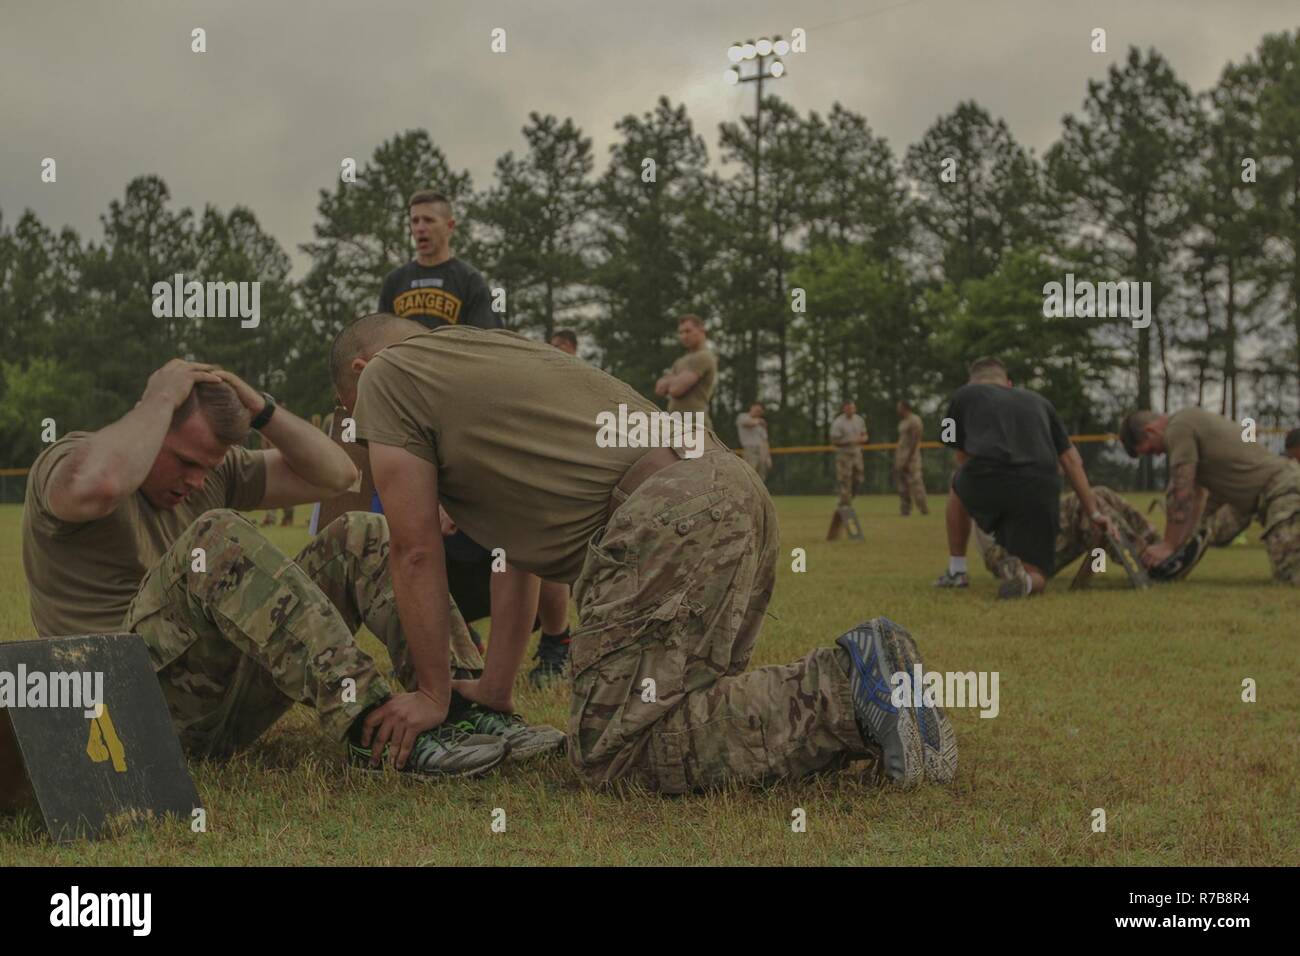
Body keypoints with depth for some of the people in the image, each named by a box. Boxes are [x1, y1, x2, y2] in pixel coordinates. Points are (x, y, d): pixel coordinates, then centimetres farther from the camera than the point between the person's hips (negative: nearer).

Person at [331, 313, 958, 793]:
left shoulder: (384, 378, 10)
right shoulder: (491, 351, 34)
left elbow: (416, 552, 8)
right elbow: (522, 541, 34)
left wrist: (433, 695, 18)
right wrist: (496, 685, 35)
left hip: (668, 520, -9)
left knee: (608, 750, -8)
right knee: (677, 708, 20)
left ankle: (839, 695, -14)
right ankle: (854, 682, 4)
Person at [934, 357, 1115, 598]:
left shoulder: (963, 395, 26)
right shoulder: (1038, 401, 33)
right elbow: (1072, 460, 29)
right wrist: (1094, 513, 31)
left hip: (985, 479, -1)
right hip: (1039, 488, 1)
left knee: (960, 486, 38)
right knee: (1036, 579, 14)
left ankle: (956, 571, 38)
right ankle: (1023, 579, -21)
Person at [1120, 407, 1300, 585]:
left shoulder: (1178, 428, -11)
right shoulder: (1188, 422, 20)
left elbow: (1180, 493, -13)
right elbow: (1193, 494, 21)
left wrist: (1168, 545, -5)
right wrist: (1181, 542, 18)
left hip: (1284, 489, -10)